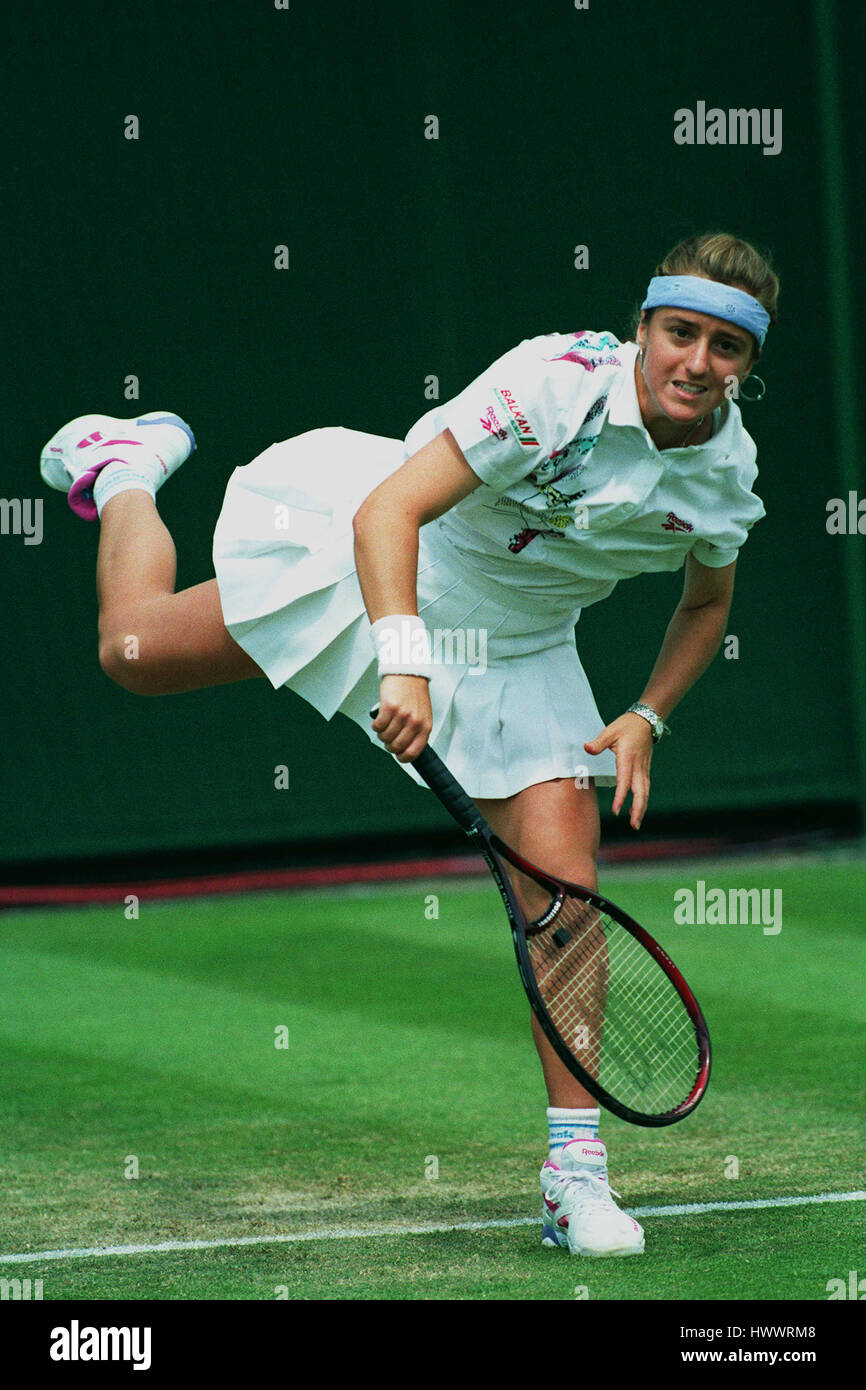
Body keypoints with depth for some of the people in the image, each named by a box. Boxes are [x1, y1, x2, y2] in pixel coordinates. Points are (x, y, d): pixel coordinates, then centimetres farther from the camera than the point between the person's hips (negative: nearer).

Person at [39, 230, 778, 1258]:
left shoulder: (728, 476, -13)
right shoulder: (557, 382, -32)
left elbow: (706, 604, 10)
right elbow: (389, 511, -36)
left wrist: (646, 720, -6)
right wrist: (403, 661, -49)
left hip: (514, 652, 3)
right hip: (381, 574, -3)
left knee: (567, 887, -12)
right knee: (134, 648, 7)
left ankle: (574, 1174, -3)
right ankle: (125, 470, 42)